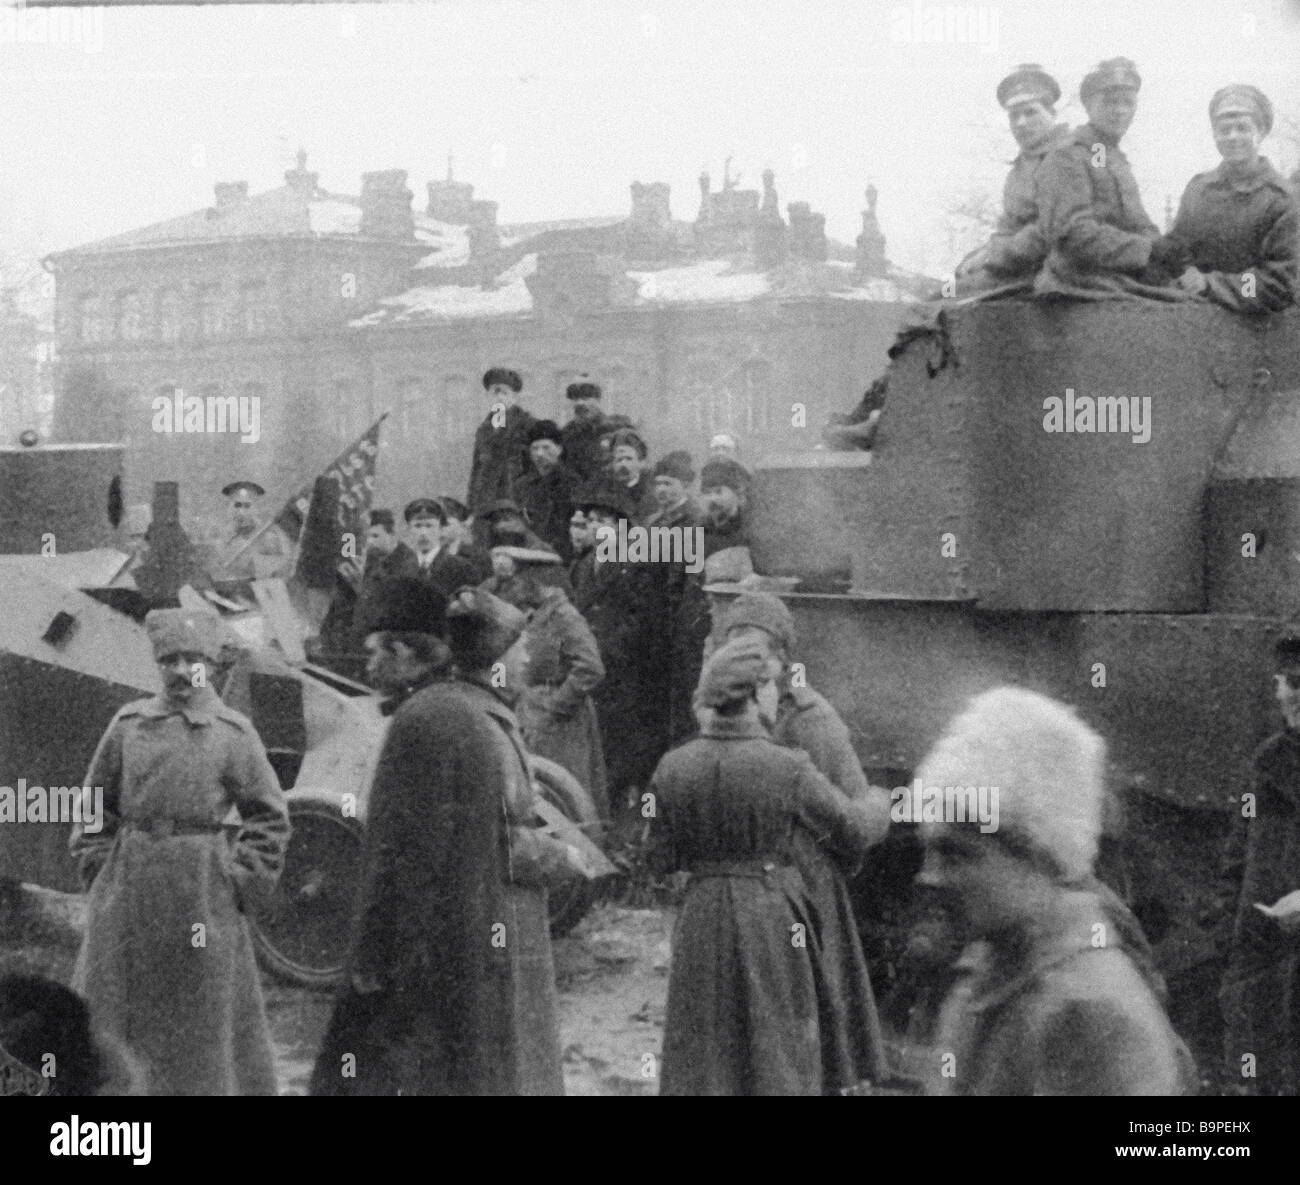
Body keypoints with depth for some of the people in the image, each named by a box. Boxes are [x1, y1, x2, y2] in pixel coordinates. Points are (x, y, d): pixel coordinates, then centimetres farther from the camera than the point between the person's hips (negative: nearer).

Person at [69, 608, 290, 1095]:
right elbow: (95, 802, 13)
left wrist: (242, 886, -5)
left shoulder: (233, 732, -2)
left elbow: (269, 818, 1)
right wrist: (97, 868, 4)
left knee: (204, 1015, 5)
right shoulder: (129, 723, 5)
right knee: (111, 1014, 6)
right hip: (128, 886, 2)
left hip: (200, 891, -2)